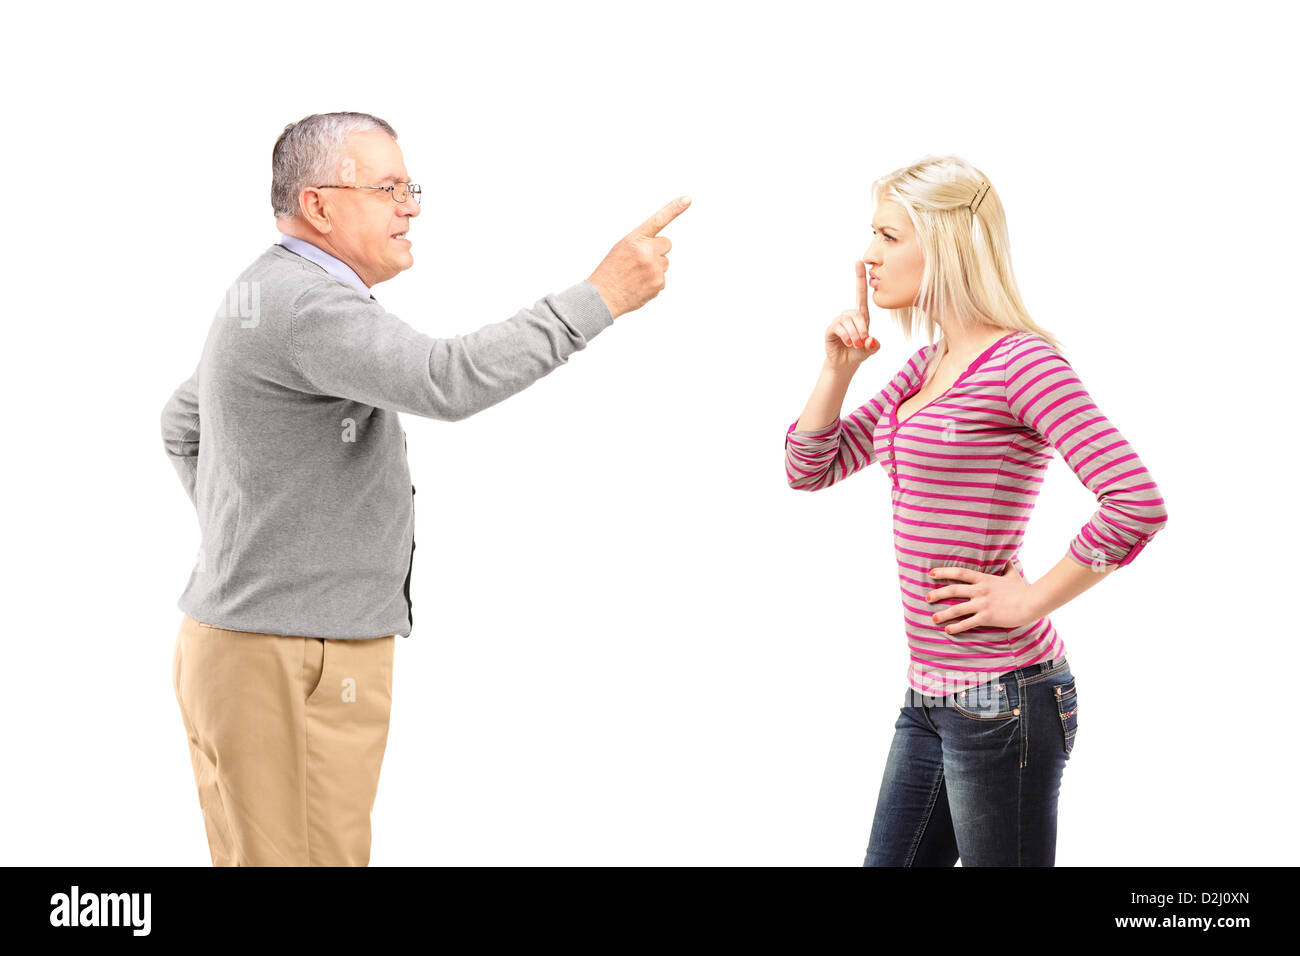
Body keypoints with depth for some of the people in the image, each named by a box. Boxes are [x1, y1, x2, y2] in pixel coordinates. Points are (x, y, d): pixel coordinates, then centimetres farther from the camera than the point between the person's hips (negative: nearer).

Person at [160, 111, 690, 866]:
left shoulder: (265, 295, 15)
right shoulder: (307, 304, -20)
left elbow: (183, 420, 27)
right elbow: (448, 381, -34)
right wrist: (602, 295, -30)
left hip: (249, 643, 11)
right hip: (292, 663, -11)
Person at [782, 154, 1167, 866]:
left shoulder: (1021, 361, -14)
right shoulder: (926, 366, 12)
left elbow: (1137, 503, -23)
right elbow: (810, 468, 17)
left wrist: (1029, 602, -16)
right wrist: (839, 364, 4)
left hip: (1002, 697, -9)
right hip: (931, 697, 9)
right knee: (891, 859, 16)